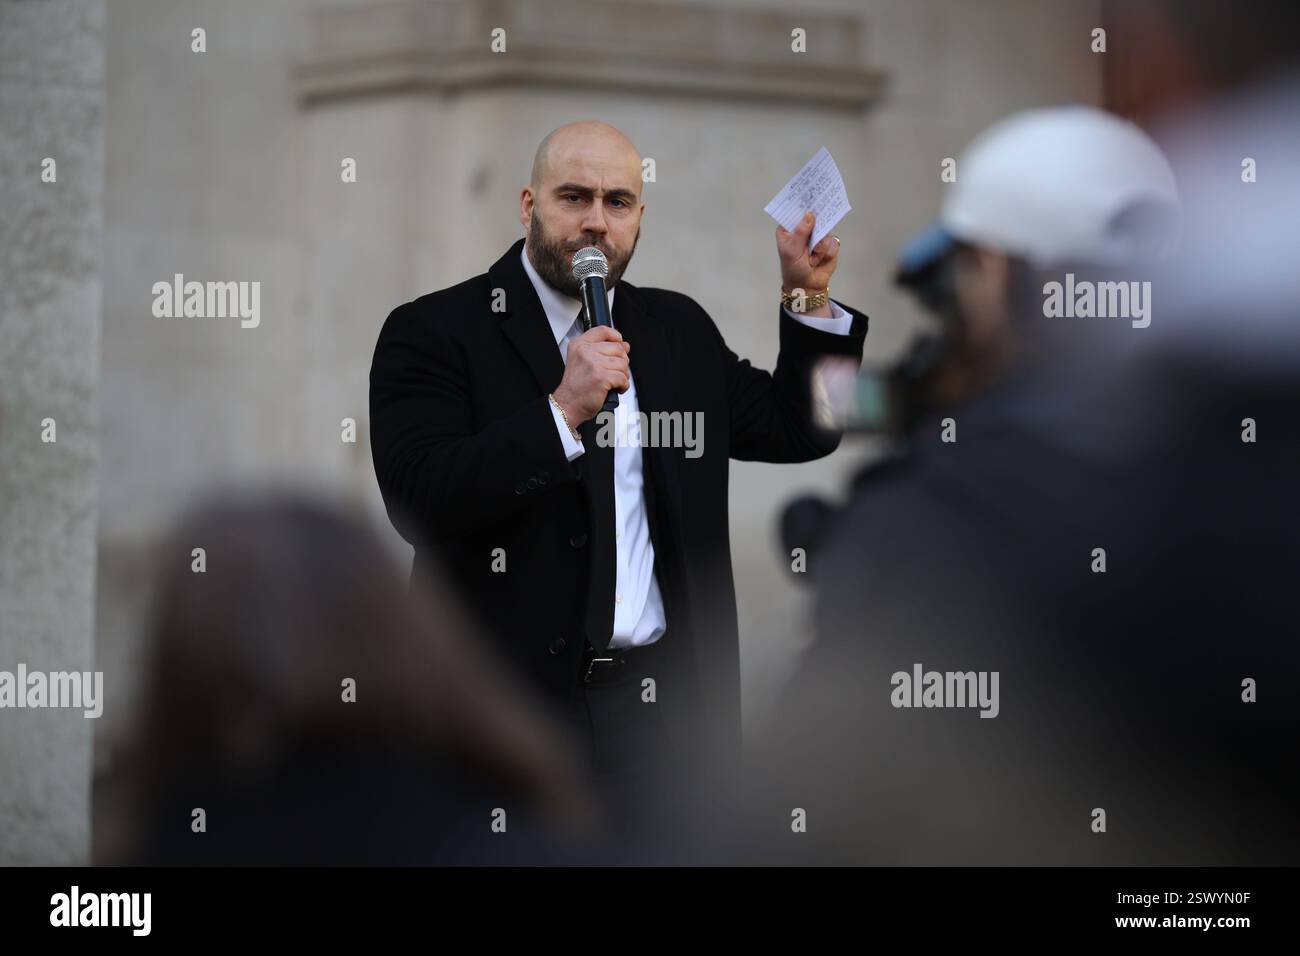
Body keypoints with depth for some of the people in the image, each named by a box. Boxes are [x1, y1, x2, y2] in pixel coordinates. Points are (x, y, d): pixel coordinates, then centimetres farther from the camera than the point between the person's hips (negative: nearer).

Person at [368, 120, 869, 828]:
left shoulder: (679, 329, 15)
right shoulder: (432, 333, -3)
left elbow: (797, 431, 20)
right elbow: (417, 503, -16)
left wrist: (808, 300, 8)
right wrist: (563, 411, -23)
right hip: (510, 708, -4)